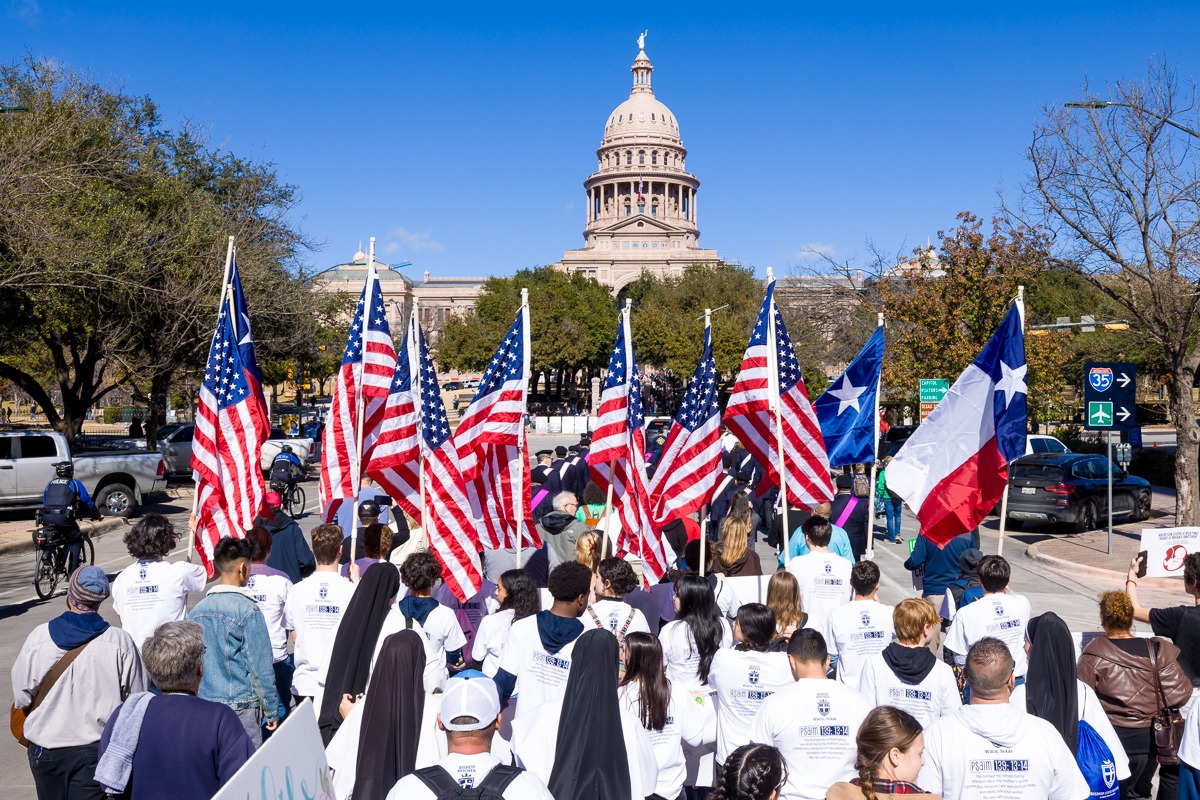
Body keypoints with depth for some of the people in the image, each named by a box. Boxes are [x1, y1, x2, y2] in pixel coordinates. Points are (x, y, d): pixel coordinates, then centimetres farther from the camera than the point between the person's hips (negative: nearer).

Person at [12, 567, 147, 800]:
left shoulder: (38, 637, -10)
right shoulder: (120, 642, -13)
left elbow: (21, 698, -3)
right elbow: (135, 701, -6)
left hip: (45, 746, 2)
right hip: (96, 748, -2)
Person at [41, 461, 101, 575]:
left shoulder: (50, 484, 24)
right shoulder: (75, 484, 12)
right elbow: (88, 502, 15)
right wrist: (96, 515, 28)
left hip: (46, 518, 5)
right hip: (63, 518, -5)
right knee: (75, 541, 10)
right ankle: (72, 572, 2)